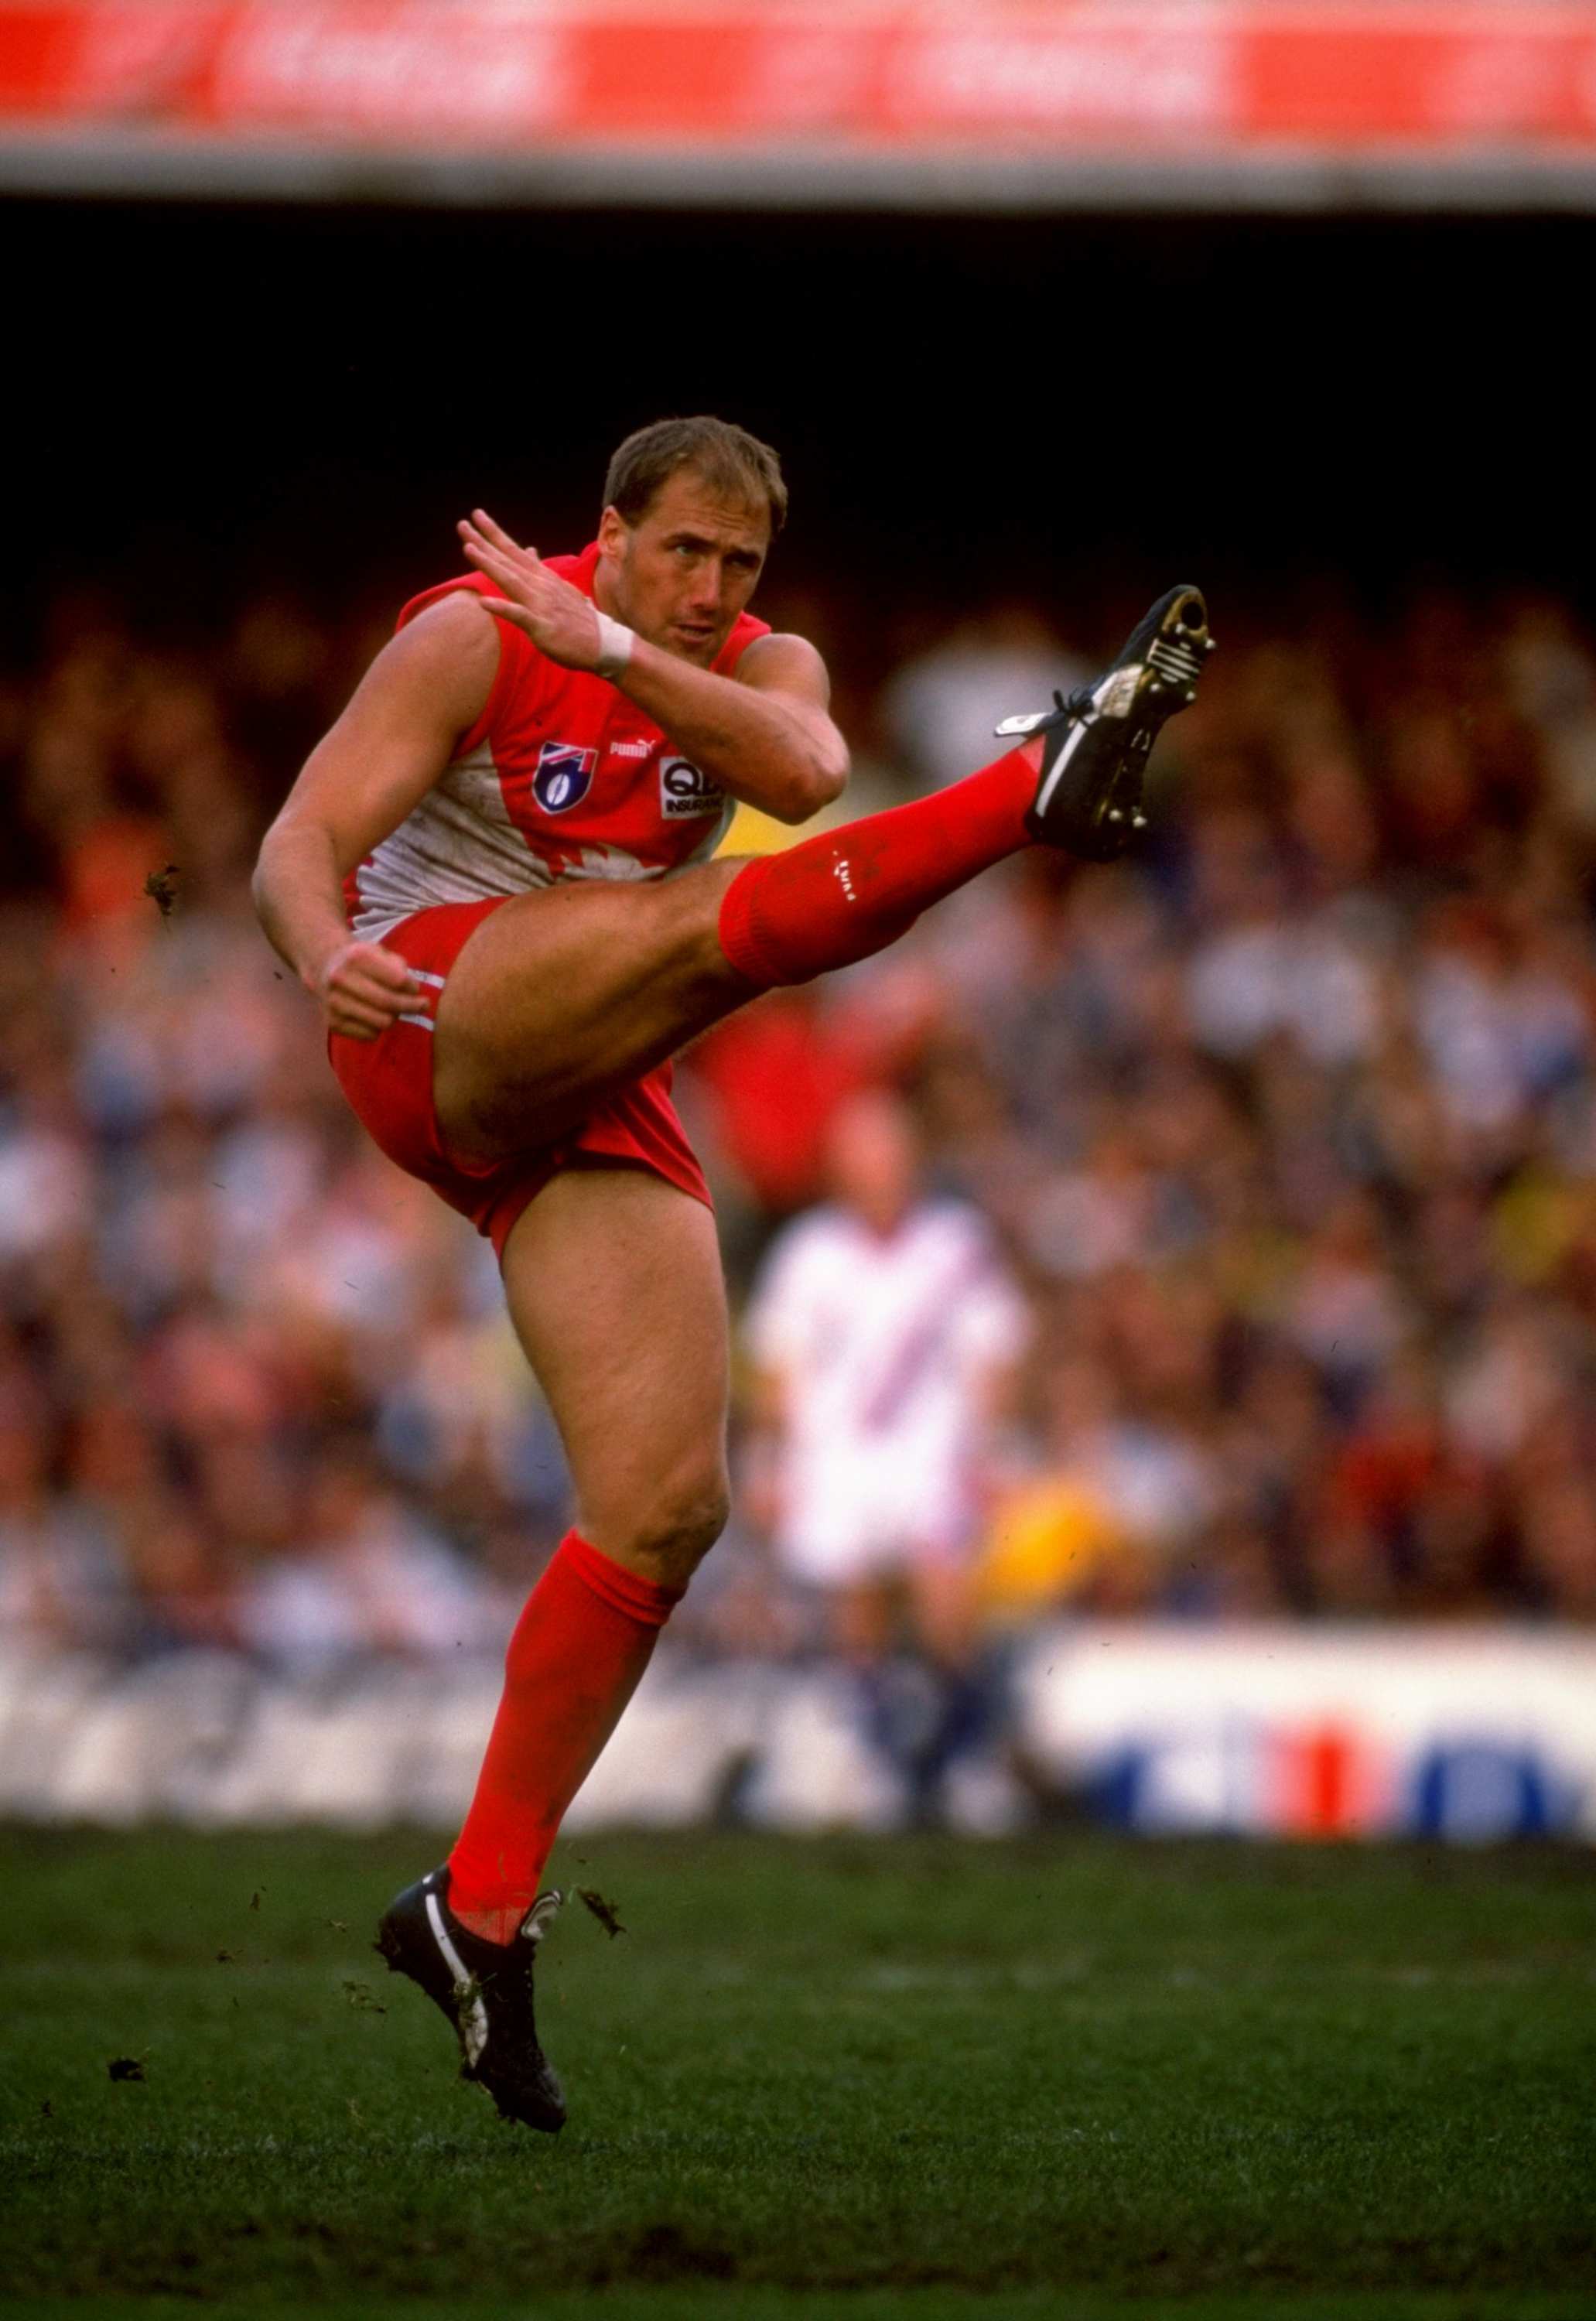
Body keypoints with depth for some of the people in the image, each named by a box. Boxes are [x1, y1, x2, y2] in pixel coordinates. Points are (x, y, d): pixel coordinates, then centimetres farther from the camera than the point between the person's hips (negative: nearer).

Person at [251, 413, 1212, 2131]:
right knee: (718, 919, -32)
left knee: (666, 1507, -7)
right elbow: (302, 843, -13)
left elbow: (805, 773, -15)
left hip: (590, 1106, 5)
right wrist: (325, 953, -34)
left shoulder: (756, 669, 10)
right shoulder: (477, 635, -2)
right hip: (434, 1021, -5)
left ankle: (481, 1909, -3)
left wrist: (618, 652, -22)